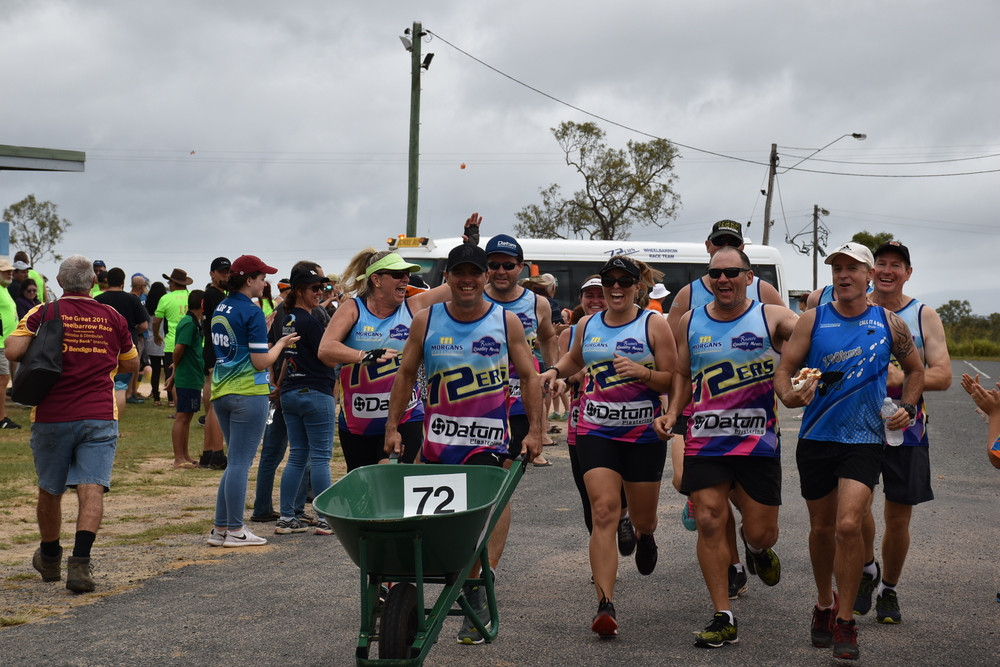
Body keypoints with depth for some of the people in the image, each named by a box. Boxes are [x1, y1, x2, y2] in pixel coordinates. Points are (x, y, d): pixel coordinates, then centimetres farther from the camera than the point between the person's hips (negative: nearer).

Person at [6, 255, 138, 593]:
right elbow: (131, 365, 17)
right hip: (99, 417, 0)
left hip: (51, 416, 0)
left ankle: (49, 558, 33)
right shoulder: (112, 318, 5)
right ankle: (79, 562, -24)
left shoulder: (43, 314, -2)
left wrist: (38, 353, 6)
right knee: (91, 489, -7)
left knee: (50, 490, 16)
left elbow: (13, 351, -14)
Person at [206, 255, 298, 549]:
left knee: (236, 461, 16)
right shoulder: (252, 312, -13)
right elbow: (261, 362, -15)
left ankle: (220, 529, 16)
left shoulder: (219, 310, 11)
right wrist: (281, 343, 1)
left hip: (221, 392, 8)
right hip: (248, 393, -8)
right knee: (240, 463, -3)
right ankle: (235, 531, 2)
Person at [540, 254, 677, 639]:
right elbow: (575, 359, 29)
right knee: (603, 512, -14)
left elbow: (673, 380, -5)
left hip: (644, 433, -1)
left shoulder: (653, 325, -2)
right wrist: (555, 371, 9)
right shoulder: (588, 325, 8)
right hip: (596, 431, 1)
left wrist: (642, 373, -22)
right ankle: (605, 606, -18)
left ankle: (644, 536, 55)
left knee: (642, 517, 14)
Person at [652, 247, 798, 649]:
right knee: (709, 522, -7)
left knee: (761, 533, 4)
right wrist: (672, 414, 4)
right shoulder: (691, 322, 8)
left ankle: (756, 546, 44)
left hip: (758, 440, -2)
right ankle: (723, 619, 1)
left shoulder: (770, 318, -3)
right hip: (704, 440, 2)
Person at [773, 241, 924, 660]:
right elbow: (784, 368, -4)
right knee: (822, 528, 12)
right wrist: (789, 395, -25)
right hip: (816, 438, 2)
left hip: (864, 440, -1)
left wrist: (908, 407, 1)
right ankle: (824, 605, 35)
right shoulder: (813, 320, 1)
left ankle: (845, 621, -5)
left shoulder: (889, 324, 3)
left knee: (848, 525, -16)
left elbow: (915, 369, 18)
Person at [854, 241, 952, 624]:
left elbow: (943, 375, -4)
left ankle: (888, 590, 28)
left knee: (898, 518, 7)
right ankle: (867, 569, 8)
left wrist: (902, 377, -20)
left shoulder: (924, 316, 3)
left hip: (906, 430, 1)